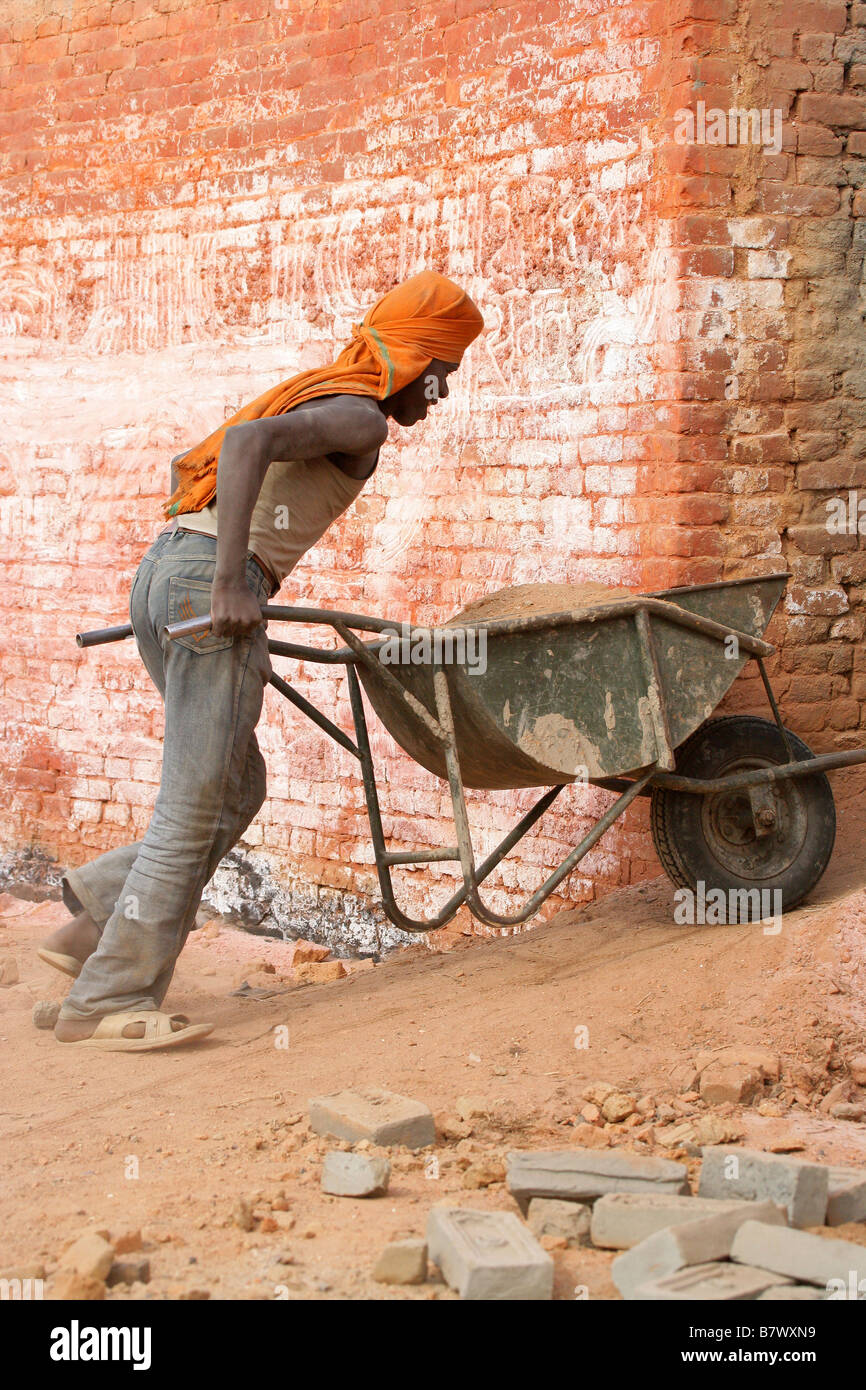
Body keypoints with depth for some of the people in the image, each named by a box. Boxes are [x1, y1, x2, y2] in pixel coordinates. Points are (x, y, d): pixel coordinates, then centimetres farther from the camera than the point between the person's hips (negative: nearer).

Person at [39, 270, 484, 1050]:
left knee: (238, 789, 15)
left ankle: (96, 922, 9)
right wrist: (231, 584, -25)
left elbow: (193, 467, 32)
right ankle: (111, 1002, -2)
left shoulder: (311, 398, 25)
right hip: (210, 584, -9)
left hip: (160, 573, 9)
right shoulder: (359, 416, -5)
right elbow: (246, 440, -24)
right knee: (196, 808, -5)